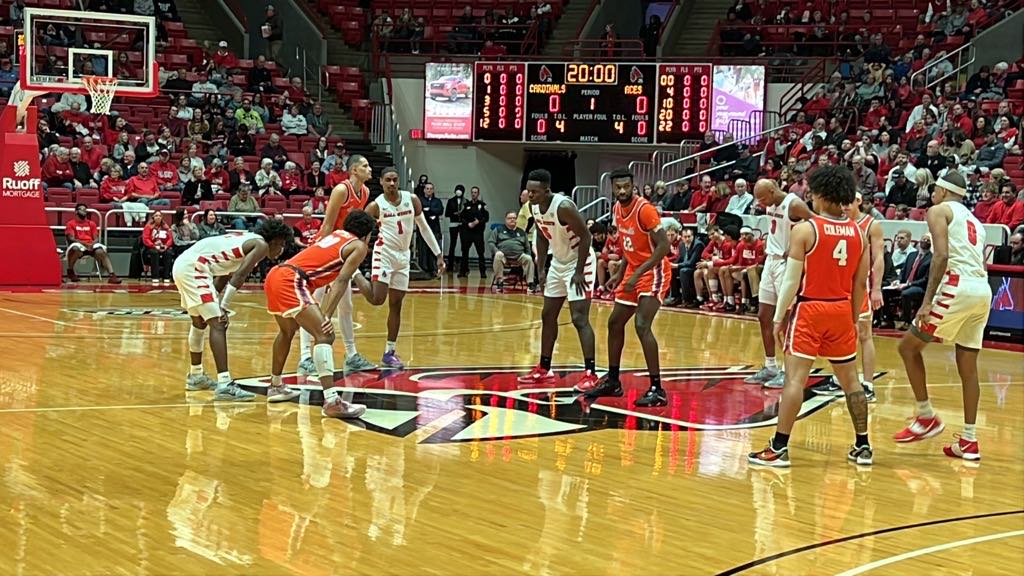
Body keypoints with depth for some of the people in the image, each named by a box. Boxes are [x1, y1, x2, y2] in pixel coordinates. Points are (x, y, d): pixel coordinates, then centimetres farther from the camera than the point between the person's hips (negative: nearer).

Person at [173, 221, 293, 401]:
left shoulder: (248, 240, 23)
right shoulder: (261, 245, -4)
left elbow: (224, 276, 24)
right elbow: (239, 276, -17)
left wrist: (217, 304, 24)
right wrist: (223, 307, -19)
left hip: (183, 264, 10)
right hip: (194, 267, -10)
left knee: (200, 322, 26)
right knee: (218, 324, -14)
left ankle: (195, 376, 41)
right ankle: (224, 385, -22)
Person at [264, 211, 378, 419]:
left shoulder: (335, 235, 27)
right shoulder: (359, 246, 5)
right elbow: (342, 280, -9)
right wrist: (327, 316, -15)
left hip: (274, 276, 9)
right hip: (291, 281, -9)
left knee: (288, 330, 32)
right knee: (325, 335, -16)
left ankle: (276, 386, 47)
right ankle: (332, 402, -28)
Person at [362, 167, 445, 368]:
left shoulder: (412, 200, -1)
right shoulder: (376, 206, -10)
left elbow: (424, 228, 8)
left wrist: (438, 254, 6)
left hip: (403, 256, 4)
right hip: (384, 253, -4)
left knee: (396, 306, 5)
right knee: (377, 299, -20)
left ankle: (389, 353, 10)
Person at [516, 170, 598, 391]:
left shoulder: (564, 207, -28)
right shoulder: (534, 207, -4)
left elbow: (585, 236, -24)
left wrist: (579, 272, -23)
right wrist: (541, 267, 7)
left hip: (579, 262, -9)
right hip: (558, 262, 9)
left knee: (579, 318, -14)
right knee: (548, 316, 12)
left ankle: (590, 373, -12)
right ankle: (544, 370, 23)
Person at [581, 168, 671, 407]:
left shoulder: (644, 209, -21)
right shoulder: (617, 209, 5)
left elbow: (664, 246, -24)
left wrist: (638, 274, -26)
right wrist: (620, 274, 14)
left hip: (654, 271, -9)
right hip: (633, 273, 9)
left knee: (642, 326, -22)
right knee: (615, 323, 14)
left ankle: (657, 389, -19)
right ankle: (612, 381, 28)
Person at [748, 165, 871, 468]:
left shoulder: (804, 230, -10)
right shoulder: (858, 233, 5)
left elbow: (792, 281, -11)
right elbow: (860, 284, 8)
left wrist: (779, 318, -3)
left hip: (810, 309, -5)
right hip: (842, 310, 5)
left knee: (795, 378, -5)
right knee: (850, 379, 14)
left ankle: (779, 448, -7)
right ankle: (863, 446, 19)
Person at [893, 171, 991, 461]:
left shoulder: (939, 210, 4)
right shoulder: (974, 220, 28)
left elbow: (941, 255, -11)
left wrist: (928, 301, -15)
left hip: (958, 286, -8)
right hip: (983, 290, 8)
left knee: (908, 346, 6)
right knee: (968, 367, 12)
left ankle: (927, 417, 7)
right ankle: (969, 441, 12)